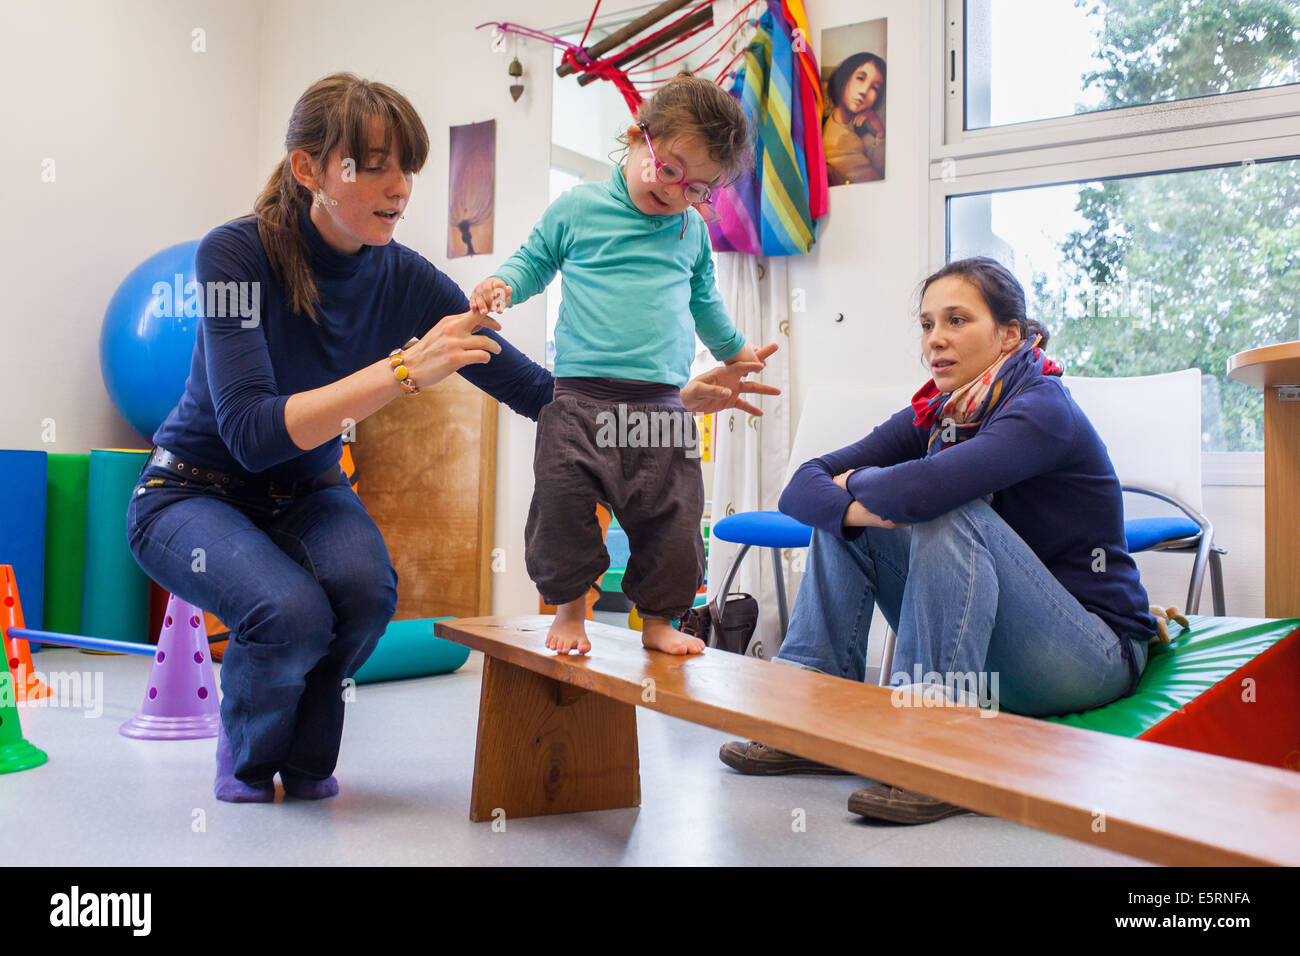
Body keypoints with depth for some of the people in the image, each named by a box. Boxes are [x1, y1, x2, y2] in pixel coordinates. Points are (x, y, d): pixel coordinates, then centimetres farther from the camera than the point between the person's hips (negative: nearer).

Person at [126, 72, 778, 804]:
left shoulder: (407, 281, -14)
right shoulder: (237, 254, -24)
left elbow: (538, 392, -14)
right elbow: (252, 432, -35)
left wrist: (682, 396, -24)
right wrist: (403, 370, -43)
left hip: (306, 493, 3)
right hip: (194, 490, -3)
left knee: (367, 585, -29)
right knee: (293, 610, -31)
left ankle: (306, 759, 3)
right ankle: (248, 759, 5)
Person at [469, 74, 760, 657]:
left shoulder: (692, 231, 15)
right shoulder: (576, 208, 5)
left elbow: (703, 299, 31)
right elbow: (533, 262, 15)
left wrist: (733, 349, 44)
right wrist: (502, 284, -7)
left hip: (662, 405, 3)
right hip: (580, 398, -3)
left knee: (670, 521, 1)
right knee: (564, 508, -6)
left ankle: (658, 620, 20)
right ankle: (569, 609, 18)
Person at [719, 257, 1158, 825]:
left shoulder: (1043, 408, -18)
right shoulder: (933, 415, 3)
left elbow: (920, 490, -37)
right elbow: (803, 487, -3)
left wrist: (861, 481, -14)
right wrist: (856, 505, -25)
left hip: (1094, 656, -7)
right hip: (984, 654, 7)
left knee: (953, 512, -29)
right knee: (843, 513, -2)